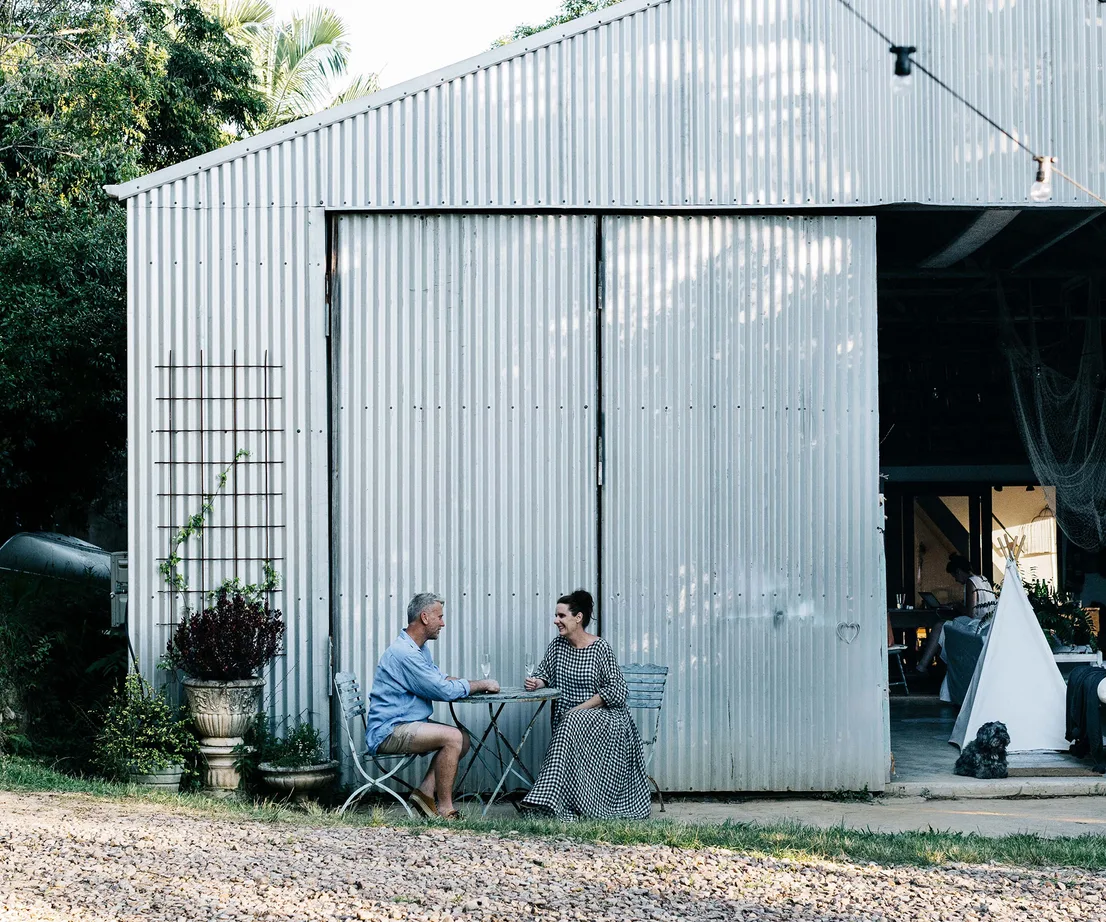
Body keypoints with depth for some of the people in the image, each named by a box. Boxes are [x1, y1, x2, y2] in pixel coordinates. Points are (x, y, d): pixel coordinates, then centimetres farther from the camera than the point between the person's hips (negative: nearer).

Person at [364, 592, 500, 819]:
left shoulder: (419, 649, 15)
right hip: (388, 731, -11)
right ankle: (445, 810, -19)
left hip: (407, 726, 11)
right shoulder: (404, 653, -20)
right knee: (453, 737, -24)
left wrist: (478, 684, 4)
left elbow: (440, 679, 21)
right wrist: (481, 684, -7)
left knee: (463, 740, 4)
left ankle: (426, 792, 0)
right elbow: (443, 690, -21)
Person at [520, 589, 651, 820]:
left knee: (572, 723, -35)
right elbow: (544, 673, 13)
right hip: (569, 719, 5)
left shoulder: (600, 648, -8)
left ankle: (551, 798, -44)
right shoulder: (558, 645, 8)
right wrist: (536, 682, -12)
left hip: (603, 714, -5)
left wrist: (579, 709, -17)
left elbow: (615, 692, -12)